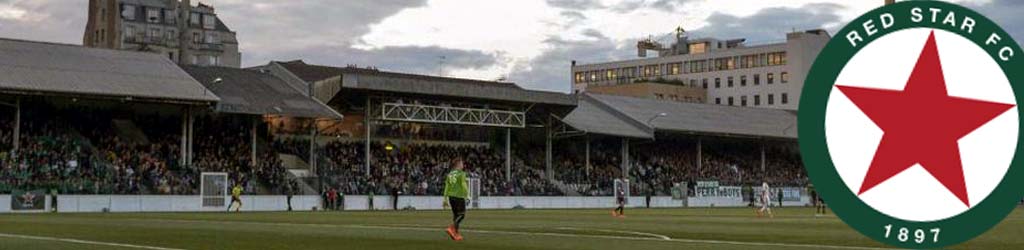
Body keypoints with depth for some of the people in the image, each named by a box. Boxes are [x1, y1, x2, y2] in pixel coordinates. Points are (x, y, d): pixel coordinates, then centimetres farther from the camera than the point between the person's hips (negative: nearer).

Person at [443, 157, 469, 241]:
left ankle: (456, 234, 12)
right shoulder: (461, 174, -7)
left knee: (455, 215, 14)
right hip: (459, 196, -7)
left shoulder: (450, 174, 11)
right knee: (461, 214, -2)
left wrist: (445, 198, 12)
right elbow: (464, 185, -13)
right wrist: (467, 195, -7)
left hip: (451, 196, 7)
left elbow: (447, 186, 10)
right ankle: (451, 228, -19)